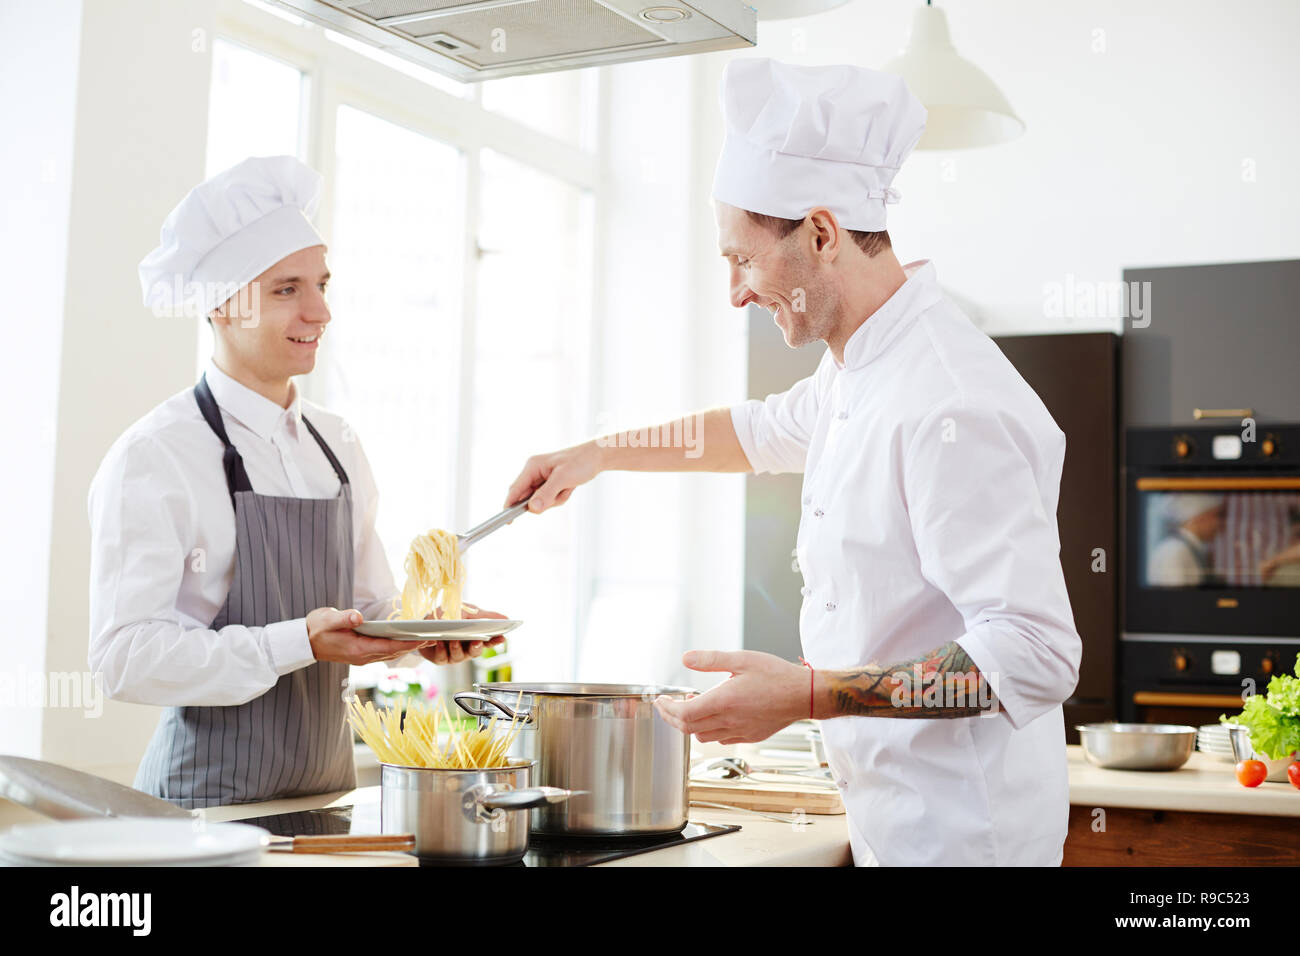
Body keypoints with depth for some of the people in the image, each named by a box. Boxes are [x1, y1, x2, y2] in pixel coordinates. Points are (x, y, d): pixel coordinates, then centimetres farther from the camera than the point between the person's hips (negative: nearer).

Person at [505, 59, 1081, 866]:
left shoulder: (951, 410, -26)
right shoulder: (858, 373, 7)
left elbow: (1036, 655, -29)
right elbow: (765, 432, 29)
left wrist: (808, 695, -31)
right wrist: (598, 454, 29)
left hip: (962, 829, -9)